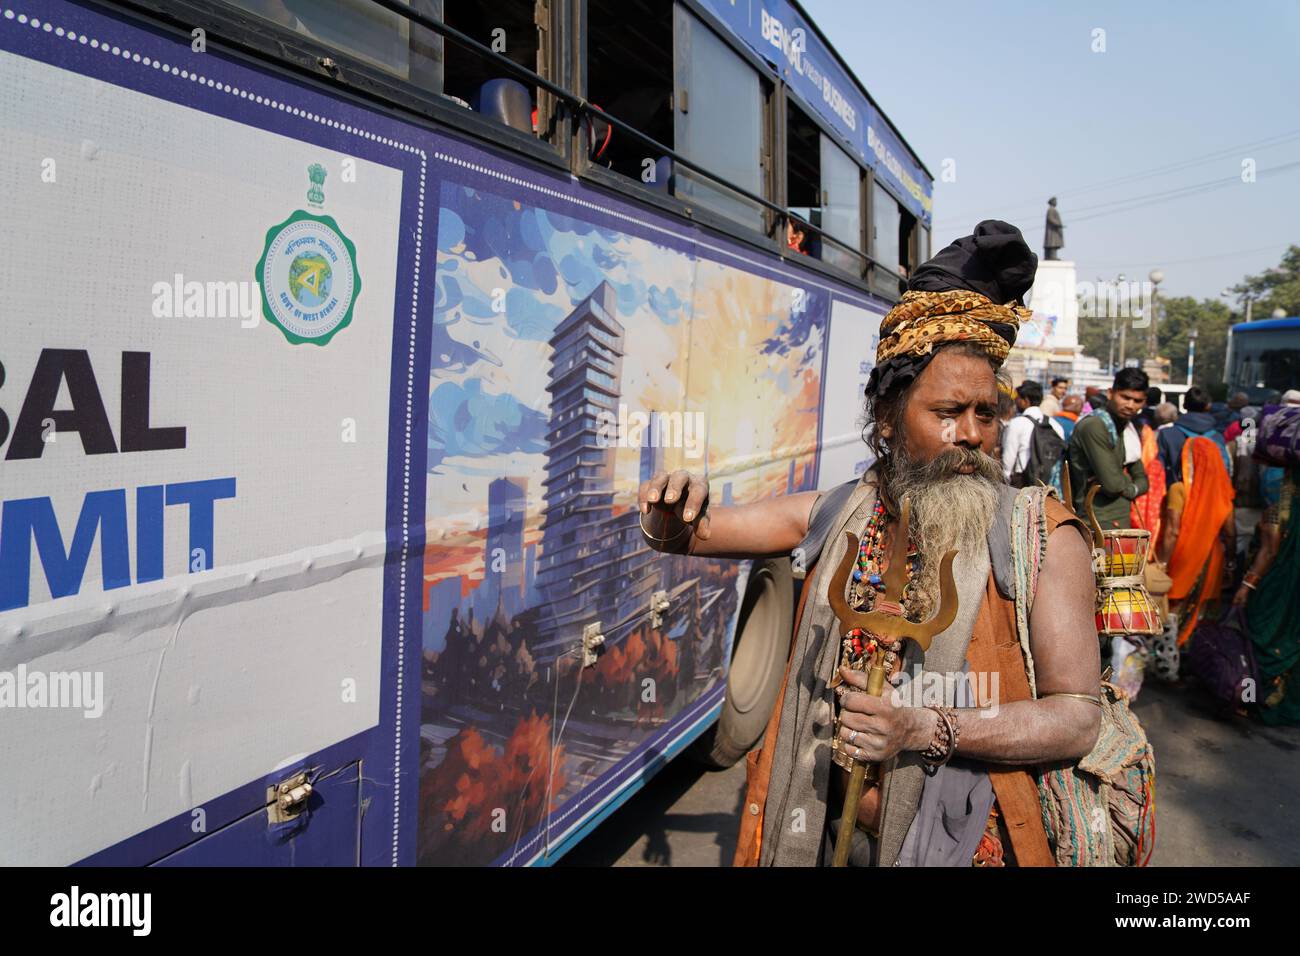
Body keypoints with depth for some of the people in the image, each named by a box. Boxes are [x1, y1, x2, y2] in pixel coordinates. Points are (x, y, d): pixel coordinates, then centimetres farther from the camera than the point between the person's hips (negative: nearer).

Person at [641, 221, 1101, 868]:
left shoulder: (1041, 539, -13)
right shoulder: (839, 515, -4)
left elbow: (1078, 718, -15)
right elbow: (693, 533, 2)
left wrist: (927, 729, -29)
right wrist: (676, 509, -22)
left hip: (965, 843, -3)